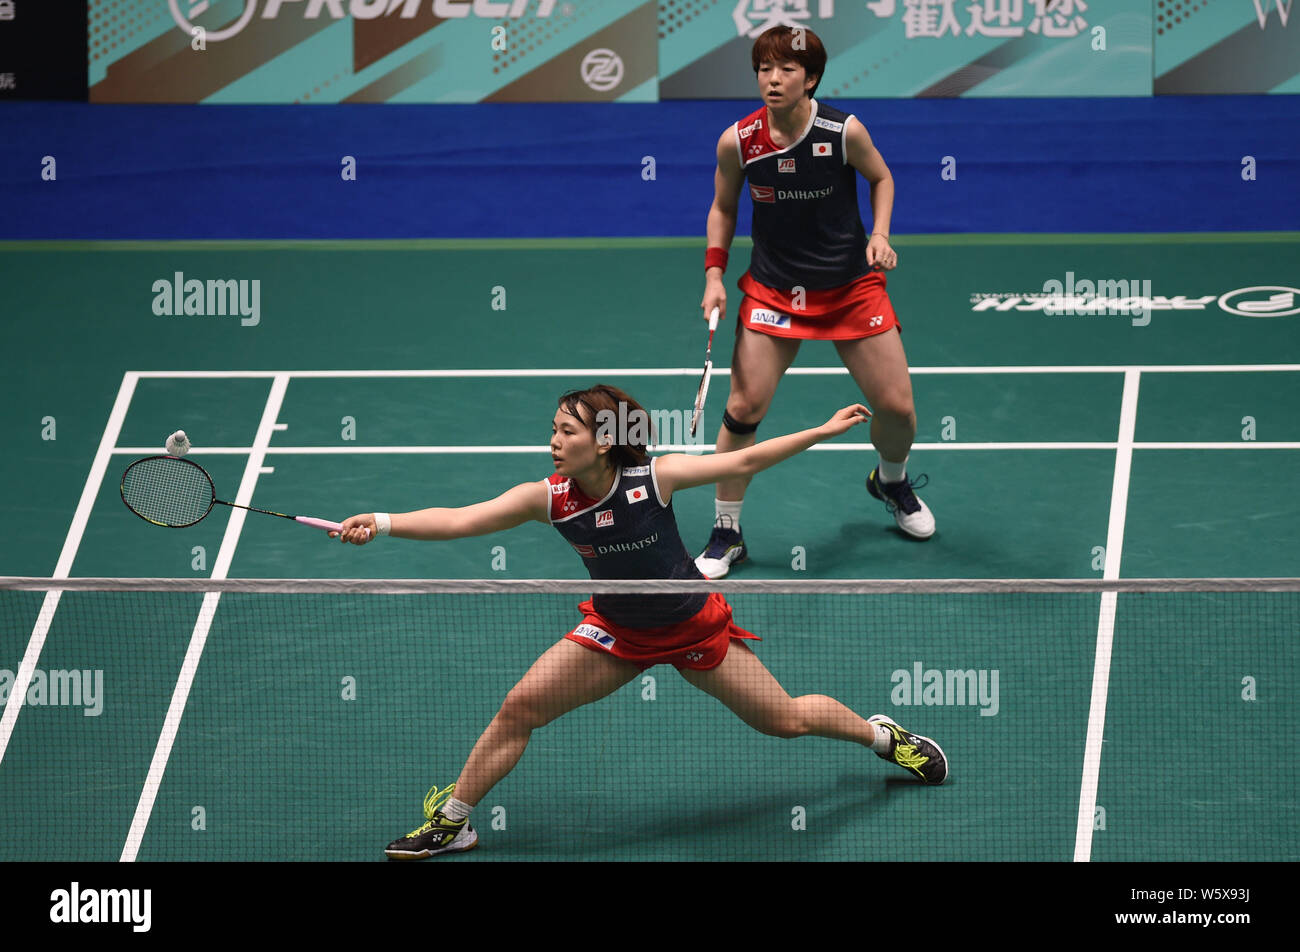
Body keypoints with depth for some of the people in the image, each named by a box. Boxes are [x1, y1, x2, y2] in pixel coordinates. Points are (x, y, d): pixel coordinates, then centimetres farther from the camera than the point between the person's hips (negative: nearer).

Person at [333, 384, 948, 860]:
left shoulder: (655, 478, -26)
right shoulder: (547, 497, -21)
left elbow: (743, 462, -15)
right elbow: (459, 520, -28)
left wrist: (824, 431, -14)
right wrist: (382, 523, -41)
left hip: (693, 627, -2)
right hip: (616, 631, 2)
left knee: (785, 720, 5)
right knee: (519, 708, -10)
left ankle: (882, 735, 35)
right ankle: (451, 821, 6)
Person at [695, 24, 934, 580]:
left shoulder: (845, 132, -16)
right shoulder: (737, 142, -13)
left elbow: (881, 178, 5)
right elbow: (722, 208, 5)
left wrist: (880, 234, -11)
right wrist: (714, 273, -5)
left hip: (851, 285, 0)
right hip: (773, 290, 0)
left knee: (896, 406, 1)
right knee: (744, 408, -10)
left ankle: (891, 482, 37)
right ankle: (726, 534, 8)